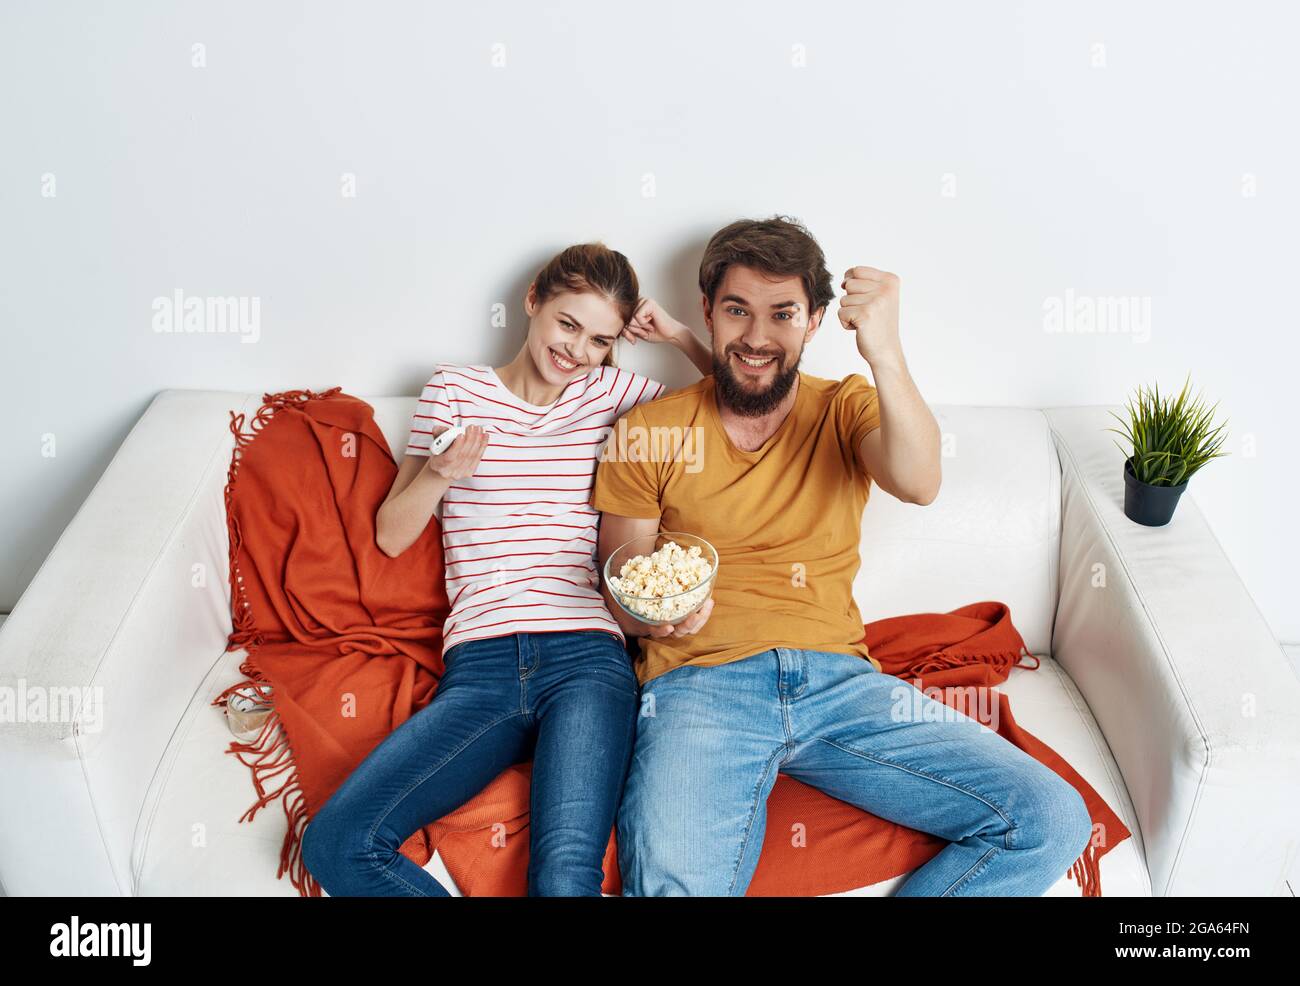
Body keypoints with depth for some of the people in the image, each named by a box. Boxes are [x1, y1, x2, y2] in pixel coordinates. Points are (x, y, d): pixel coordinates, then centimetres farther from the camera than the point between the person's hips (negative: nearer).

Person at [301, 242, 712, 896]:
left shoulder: (610, 392, 16)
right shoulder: (455, 389, 15)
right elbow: (391, 536, 15)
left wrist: (680, 336, 11)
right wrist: (441, 473, -3)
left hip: (584, 654, -1)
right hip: (478, 665, 2)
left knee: (566, 876, -29)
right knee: (335, 844, -20)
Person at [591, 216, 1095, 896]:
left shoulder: (847, 408, 10)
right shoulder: (649, 431, 7)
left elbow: (918, 485, -13)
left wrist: (885, 354, -28)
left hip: (839, 680, 3)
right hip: (700, 681, -2)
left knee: (1053, 821, -14)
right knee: (671, 884, -33)